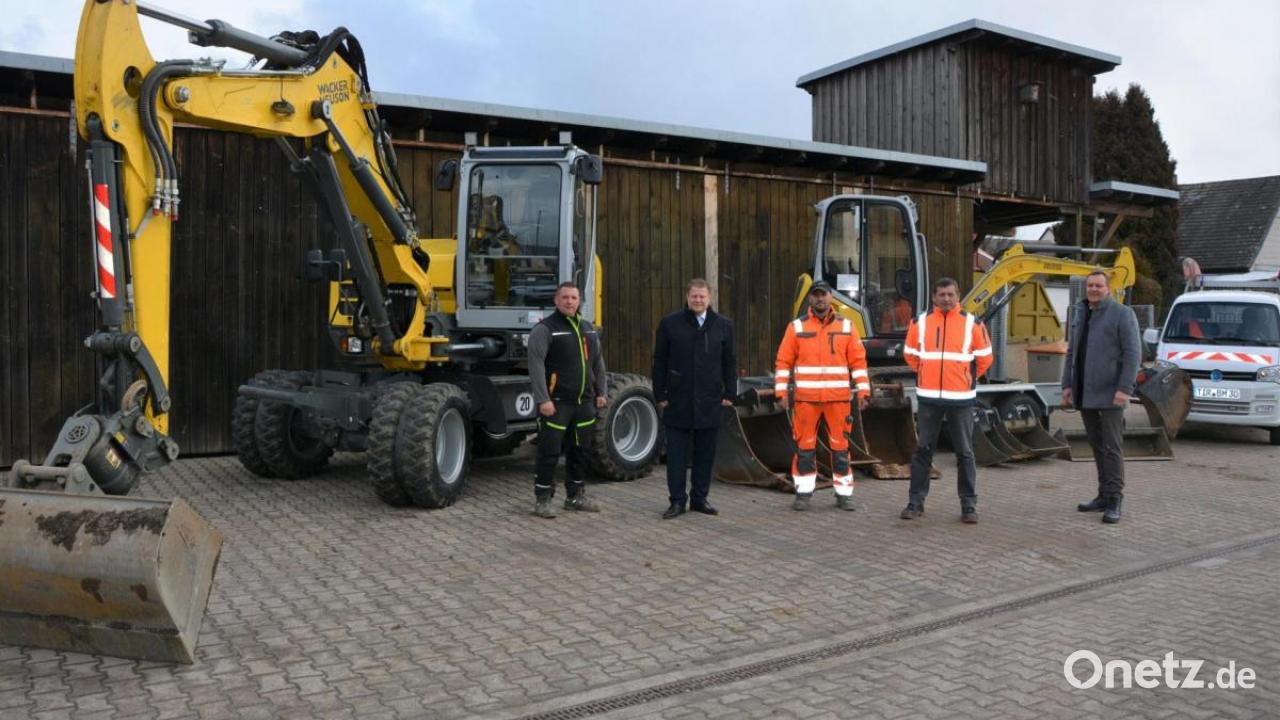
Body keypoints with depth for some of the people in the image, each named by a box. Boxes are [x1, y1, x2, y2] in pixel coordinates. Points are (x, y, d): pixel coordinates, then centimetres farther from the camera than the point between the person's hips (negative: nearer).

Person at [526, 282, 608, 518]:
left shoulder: (588, 329, 15)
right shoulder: (544, 329, -8)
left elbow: (597, 362, 21)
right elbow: (536, 365, -16)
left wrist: (601, 392, 14)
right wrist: (543, 399, -21)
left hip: (584, 403, 7)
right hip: (556, 403, -7)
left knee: (579, 451, 13)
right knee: (549, 452, -2)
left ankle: (576, 496, 25)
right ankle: (542, 499, 8)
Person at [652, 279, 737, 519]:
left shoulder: (723, 325, 6)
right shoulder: (670, 323, 1)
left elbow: (729, 363, 9)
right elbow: (659, 361, 2)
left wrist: (729, 394, 3)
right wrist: (660, 394, -2)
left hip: (709, 401, 2)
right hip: (678, 400, -2)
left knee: (705, 453, 8)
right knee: (677, 454, 2)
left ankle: (700, 498, 20)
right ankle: (677, 501, 10)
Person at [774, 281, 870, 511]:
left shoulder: (846, 326, 7)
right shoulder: (796, 327, 4)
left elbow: (858, 361, 8)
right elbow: (784, 362, 4)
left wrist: (863, 391, 1)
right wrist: (782, 392, -3)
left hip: (839, 397, 1)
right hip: (806, 397, -1)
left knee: (840, 446, 5)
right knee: (804, 446, 3)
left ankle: (844, 494, 14)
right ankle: (803, 493, 13)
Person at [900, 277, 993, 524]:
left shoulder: (972, 323, -1)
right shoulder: (920, 322, 2)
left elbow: (985, 357, 8)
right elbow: (910, 354, 14)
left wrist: (967, 378, 12)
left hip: (961, 398, -1)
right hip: (928, 397, 1)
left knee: (964, 452, 5)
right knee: (923, 450, 5)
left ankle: (969, 505, 13)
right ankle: (916, 502, 13)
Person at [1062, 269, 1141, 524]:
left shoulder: (1122, 314, -5)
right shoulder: (1080, 314, 15)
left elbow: (1133, 353, -10)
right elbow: (1071, 353, 17)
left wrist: (1125, 389, -17)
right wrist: (1067, 385, 10)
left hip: (1109, 395, -6)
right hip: (1084, 394, 6)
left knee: (1112, 447, -5)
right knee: (1097, 447, 11)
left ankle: (1114, 502, -1)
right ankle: (1104, 496, 19)